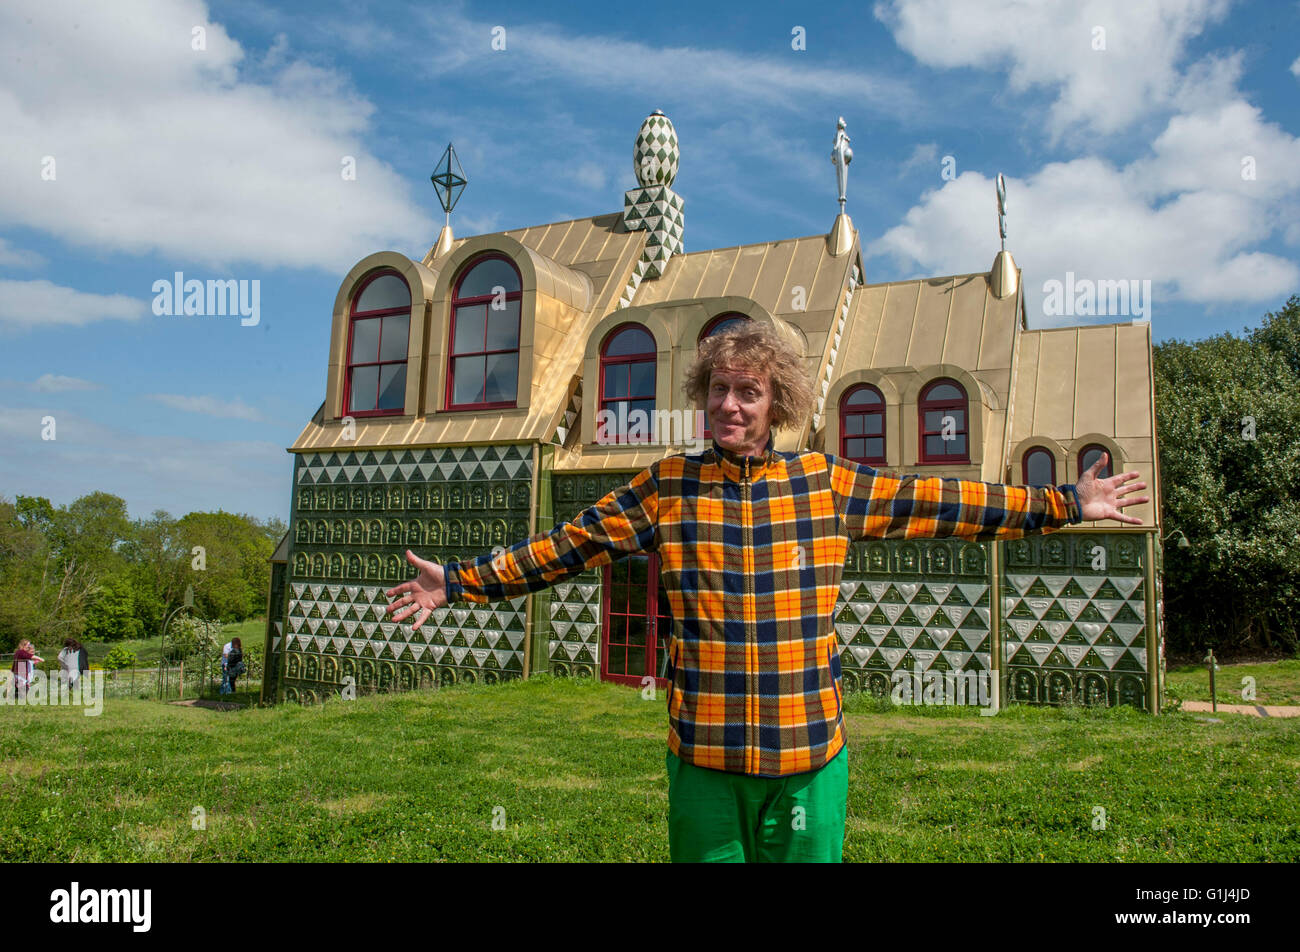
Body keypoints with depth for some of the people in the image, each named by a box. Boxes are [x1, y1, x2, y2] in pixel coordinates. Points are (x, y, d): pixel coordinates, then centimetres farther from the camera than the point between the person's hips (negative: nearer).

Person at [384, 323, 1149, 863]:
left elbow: (939, 505, 5)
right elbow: (565, 546, 2)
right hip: (704, 753, 0)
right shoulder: (666, 488, -1)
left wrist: (1062, 505, 6)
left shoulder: (827, 484, 0)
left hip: (810, 748, 1)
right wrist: (462, 582, -1)